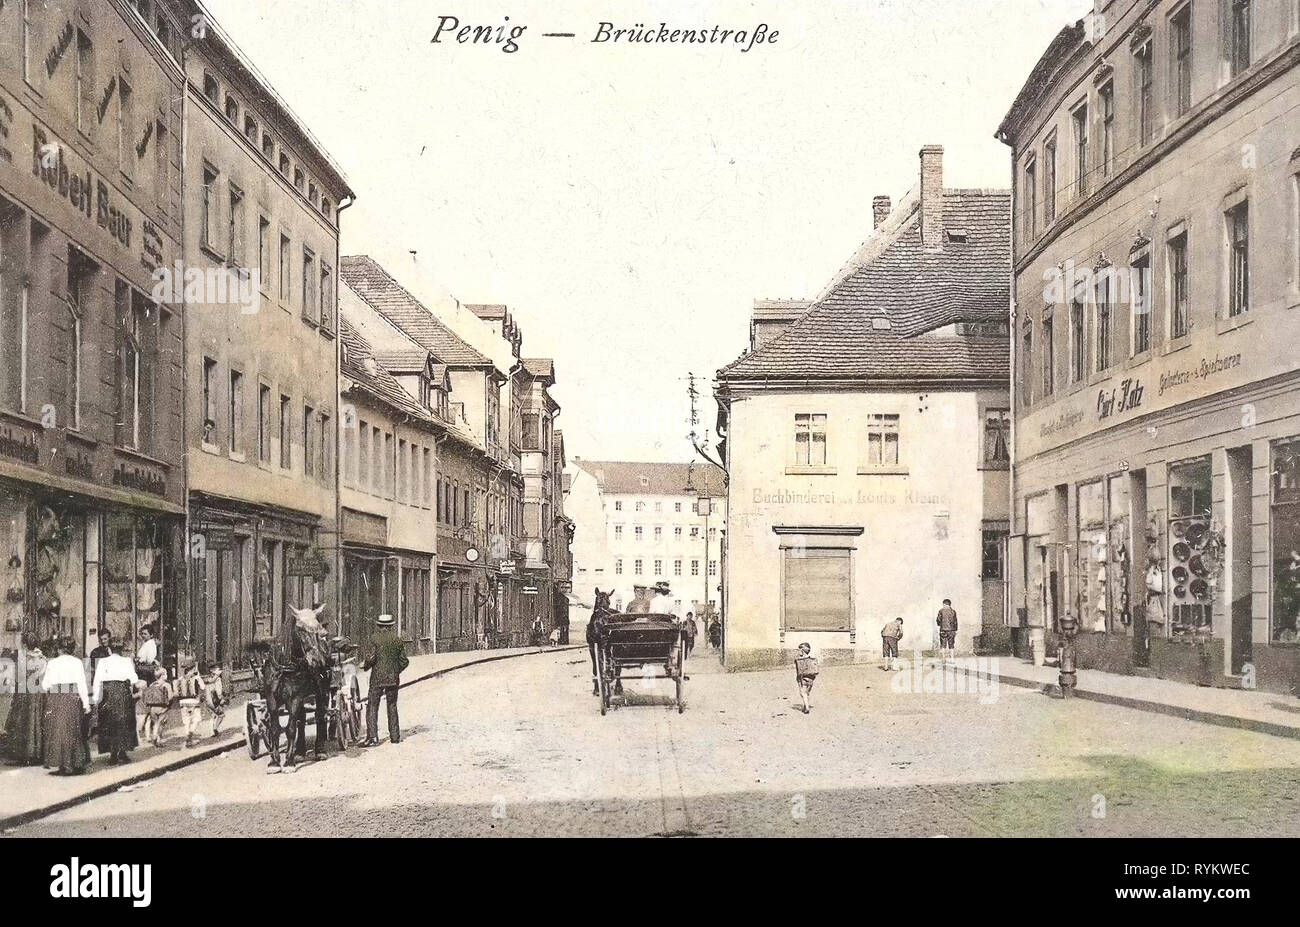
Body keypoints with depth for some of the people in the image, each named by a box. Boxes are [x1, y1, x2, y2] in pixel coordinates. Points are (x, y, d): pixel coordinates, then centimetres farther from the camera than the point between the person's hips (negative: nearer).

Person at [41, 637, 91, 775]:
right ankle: (74, 764, 7)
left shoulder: (52, 663, 5)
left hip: (54, 698, 2)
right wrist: (86, 703, -1)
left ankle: (62, 765, 9)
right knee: (73, 732, 7)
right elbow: (82, 684, -5)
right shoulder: (77, 663, -2)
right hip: (72, 697, -2)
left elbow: (45, 684, 4)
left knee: (56, 732, 9)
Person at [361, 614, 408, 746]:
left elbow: (370, 657, -16)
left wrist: (365, 665, 4)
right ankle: (395, 736, 15)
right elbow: (404, 661, 6)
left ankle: (372, 737, -8)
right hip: (393, 679, 4)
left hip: (377, 678, -4)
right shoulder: (398, 640, 4)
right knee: (392, 706, 15)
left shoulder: (375, 639, -8)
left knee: (372, 707, 0)